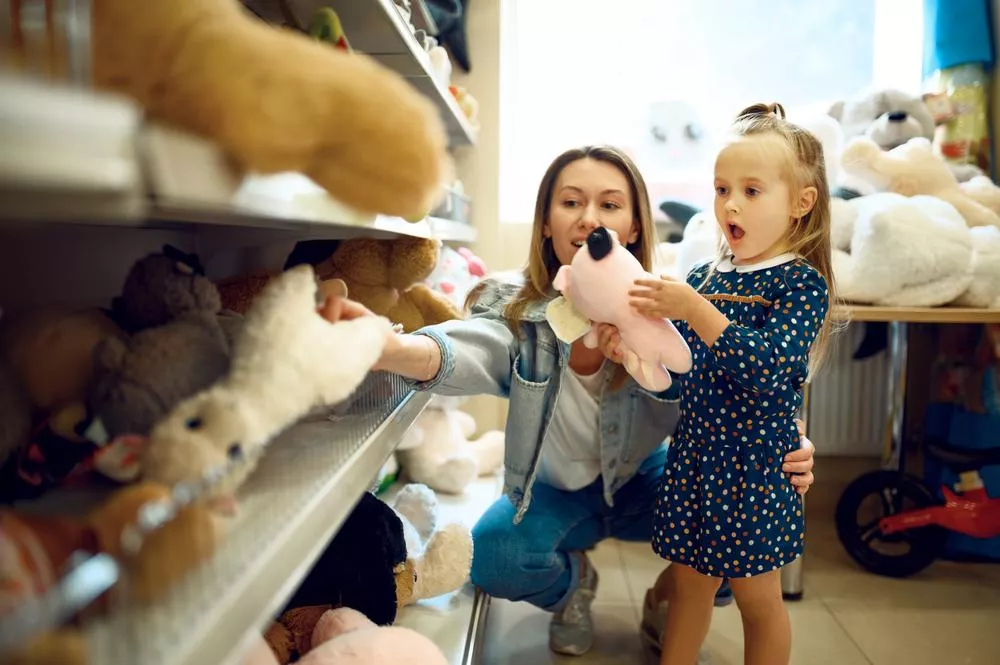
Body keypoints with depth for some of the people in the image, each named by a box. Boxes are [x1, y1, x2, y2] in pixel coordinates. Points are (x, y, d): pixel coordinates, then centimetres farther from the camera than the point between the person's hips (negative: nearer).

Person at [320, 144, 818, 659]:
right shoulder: (516, 308, -23)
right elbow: (466, 351, -46)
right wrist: (389, 349, -69)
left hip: (641, 480, 1)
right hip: (554, 488, -1)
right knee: (492, 557, -27)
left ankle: (666, 597, 14)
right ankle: (573, 580, 11)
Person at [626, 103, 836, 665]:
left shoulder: (803, 282, -11)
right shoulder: (703, 275, 5)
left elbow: (768, 366, -26)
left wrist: (695, 310, -31)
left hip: (755, 464, -5)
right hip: (693, 451, 5)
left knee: (758, 596, 13)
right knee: (688, 580, 19)